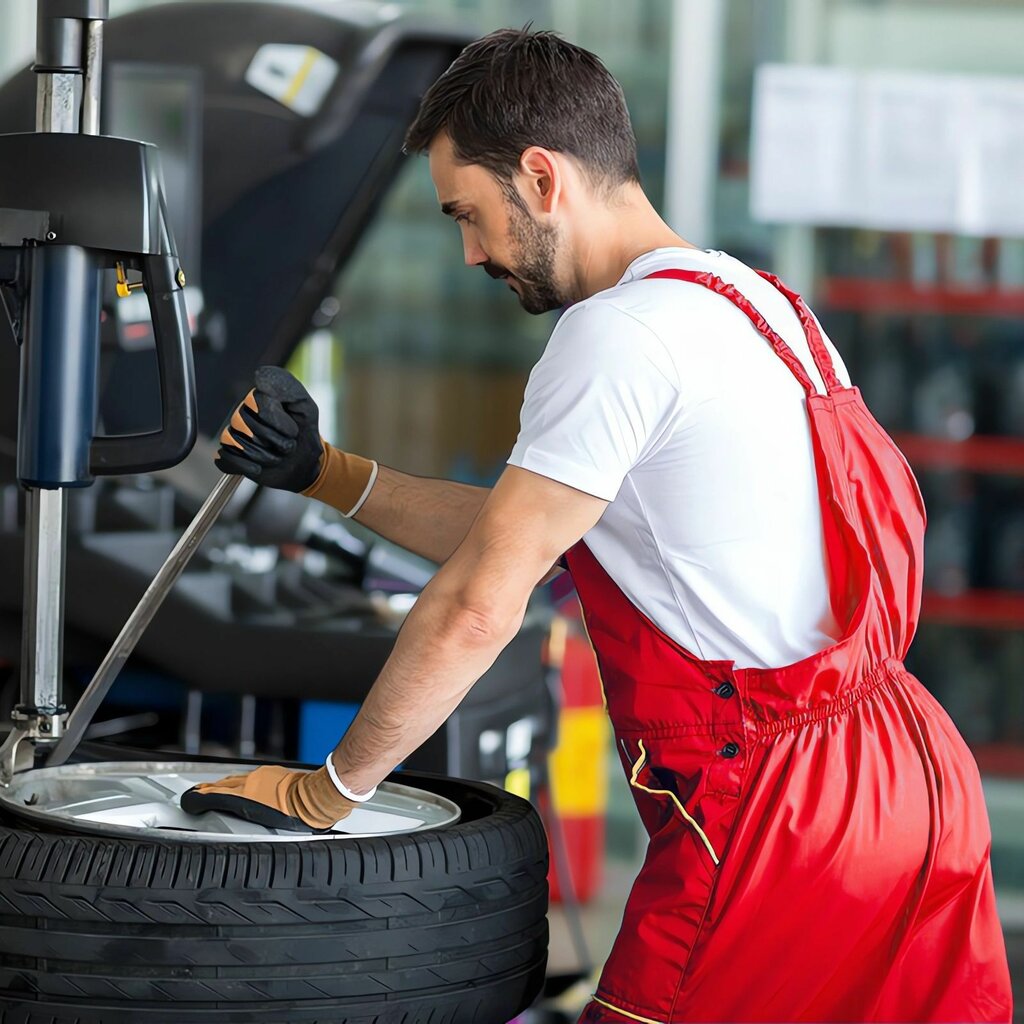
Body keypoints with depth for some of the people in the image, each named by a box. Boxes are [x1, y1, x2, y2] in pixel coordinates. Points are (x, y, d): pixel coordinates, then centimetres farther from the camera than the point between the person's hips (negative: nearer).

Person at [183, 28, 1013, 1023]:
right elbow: (531, 543, 21)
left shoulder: (621, 331, -13)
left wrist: (323, 791, -5)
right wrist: (327, 474, 19)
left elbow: (479, 607, -14)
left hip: (776, 817, -9)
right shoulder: (752, 300, 17)